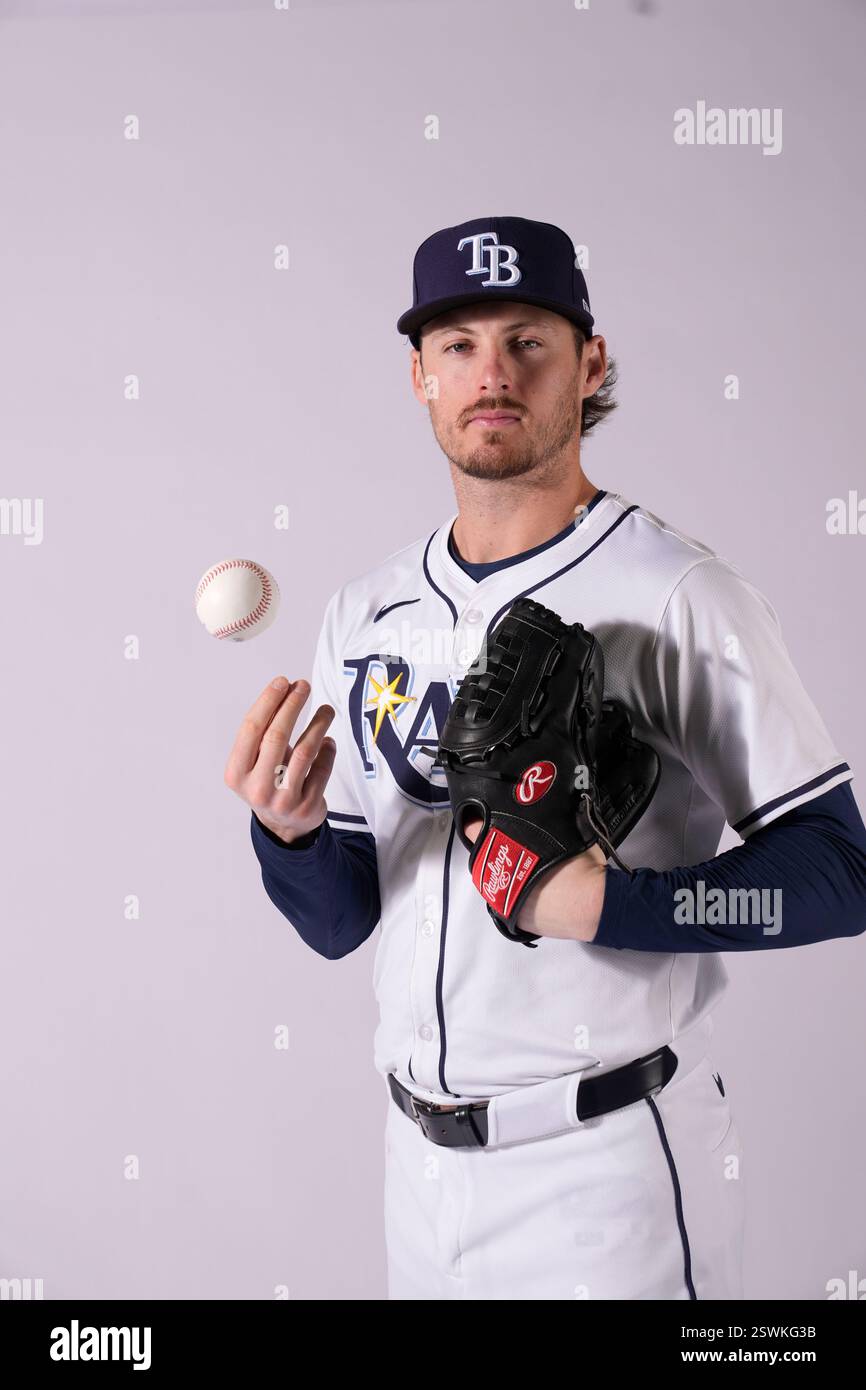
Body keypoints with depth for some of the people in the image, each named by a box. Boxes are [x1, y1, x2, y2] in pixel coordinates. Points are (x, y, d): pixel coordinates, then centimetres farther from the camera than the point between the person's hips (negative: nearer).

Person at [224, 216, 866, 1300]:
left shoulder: (678, 596, -12)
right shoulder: (365, 611, 4)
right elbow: (339, 924, 7)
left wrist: (609, 905, -24)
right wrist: (289, 831, -14)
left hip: (604, 1168, -5)